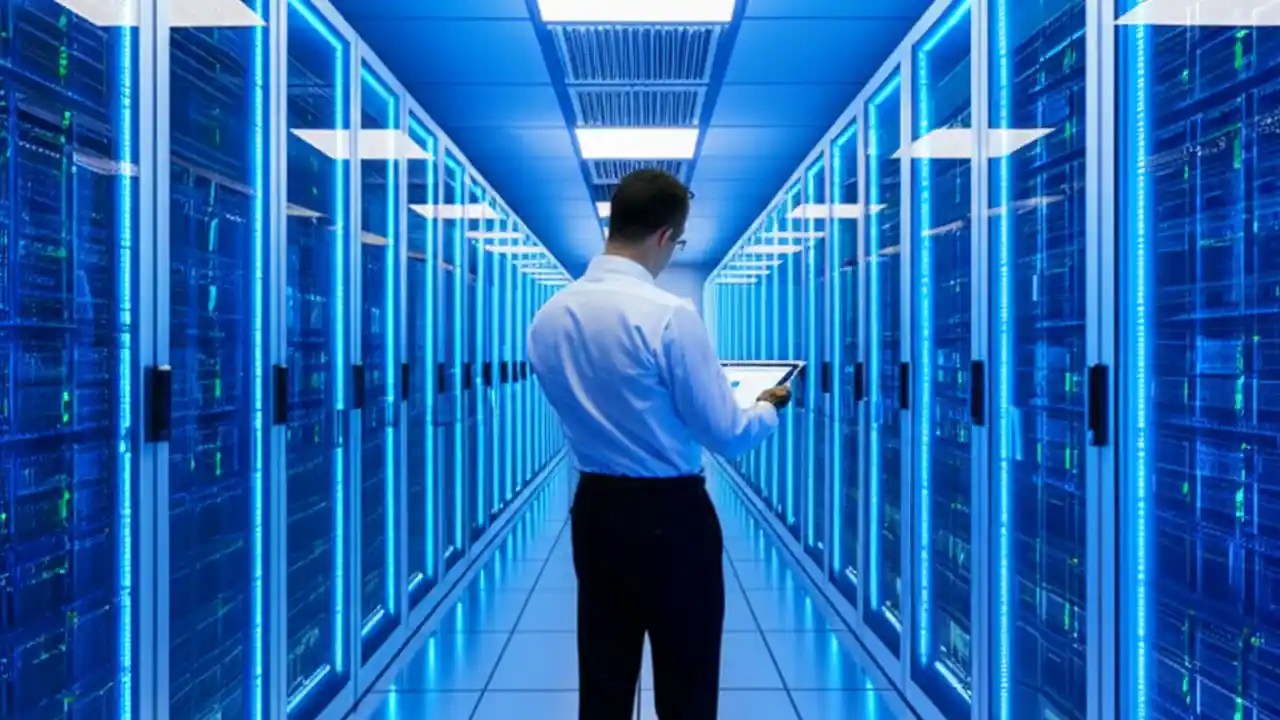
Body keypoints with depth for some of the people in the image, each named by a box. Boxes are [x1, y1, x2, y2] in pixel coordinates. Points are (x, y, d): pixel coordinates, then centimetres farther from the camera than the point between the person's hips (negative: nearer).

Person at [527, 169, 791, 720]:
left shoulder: (548, 317, 0)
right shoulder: (669, 315, -20)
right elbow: (726, 435, -15)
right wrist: (770, 408, 6)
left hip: (594, 510, 6)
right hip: (670, 516, -6)